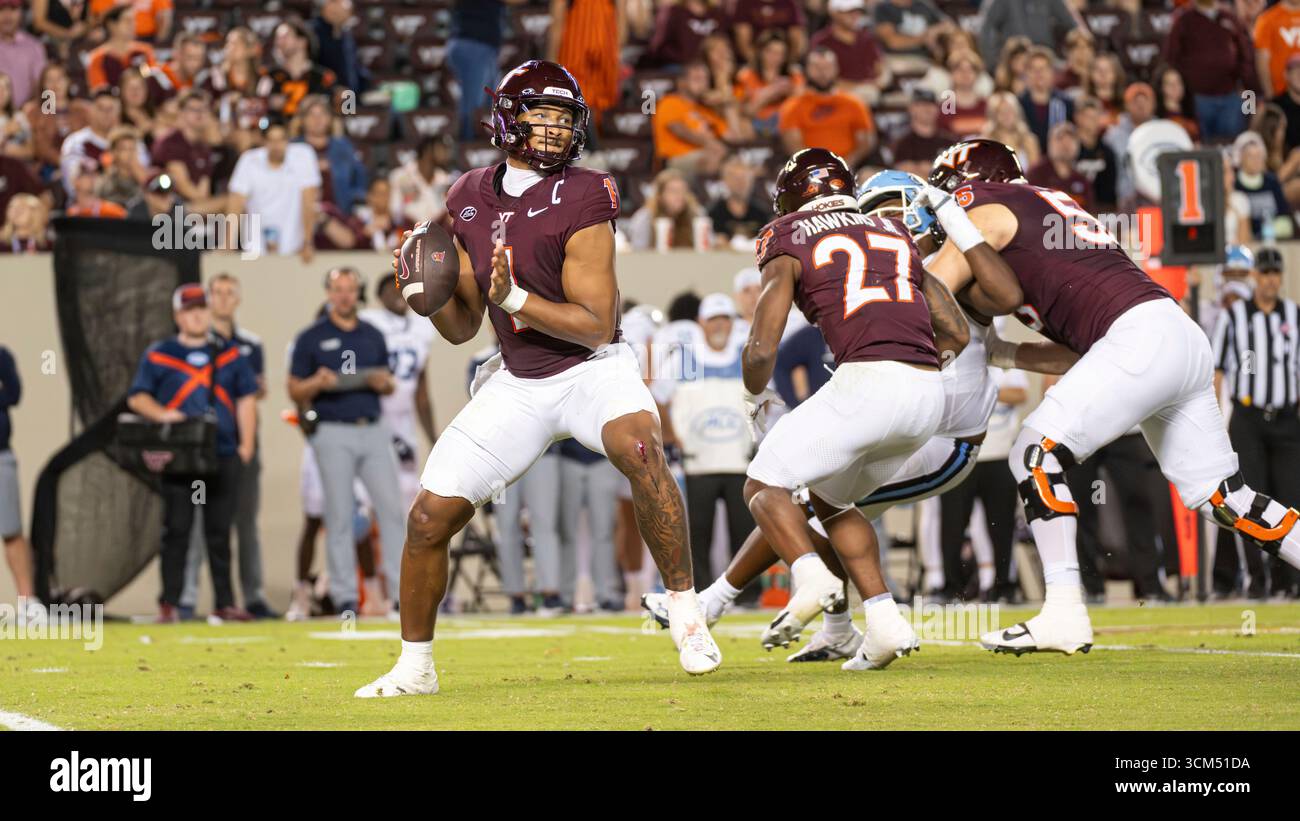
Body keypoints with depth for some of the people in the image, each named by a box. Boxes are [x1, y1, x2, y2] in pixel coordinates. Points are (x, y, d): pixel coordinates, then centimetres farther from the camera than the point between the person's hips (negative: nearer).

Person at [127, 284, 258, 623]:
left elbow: (246, 399, 14)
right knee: (176, 531, -4)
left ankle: (224, 602, 6)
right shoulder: (158, 355, 6)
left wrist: (246, 444, 5)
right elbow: (136, 397, 6)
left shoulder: (229, 354, 13)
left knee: (220, 531, 4)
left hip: (223, 455, 3)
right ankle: (169, 603, -3)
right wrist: (161, 414, -14)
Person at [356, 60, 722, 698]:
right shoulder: (468, 199, 2)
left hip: (592, 368, -5)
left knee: (637, 446, -37)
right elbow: (462, 328, 7)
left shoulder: (582, 199, -15)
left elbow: (597, 326, -17)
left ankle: (686, 615, -25)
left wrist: (515, 297, -26)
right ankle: (414, 666, 18)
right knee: (430, 517, -3)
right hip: (518, 382, 5)